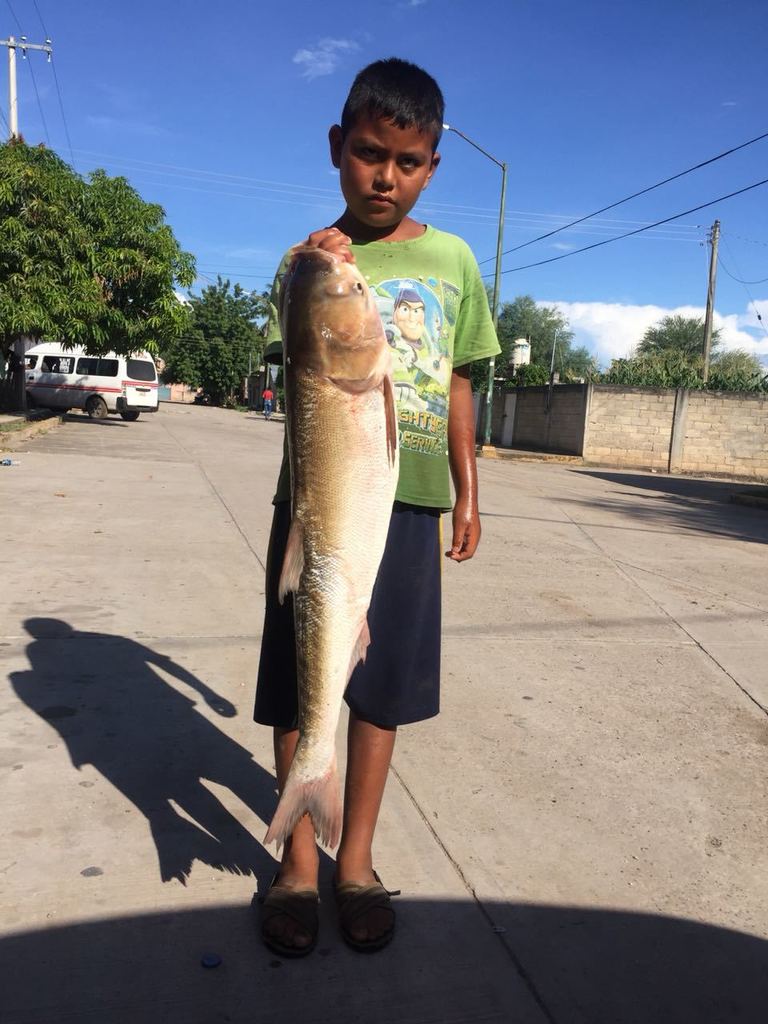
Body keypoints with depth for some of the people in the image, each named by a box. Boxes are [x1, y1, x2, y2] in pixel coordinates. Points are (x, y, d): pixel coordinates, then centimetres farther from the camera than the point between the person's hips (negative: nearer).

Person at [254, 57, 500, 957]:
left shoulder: (452, 260, 9)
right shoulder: (310, 258, 1)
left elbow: (455, 384, 13)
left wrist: (466, 490, 13)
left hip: (410, 501, 2)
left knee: (382, 684, 9)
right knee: (297, 681, 5)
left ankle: (356, 859, 28)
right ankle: (298, 860, 25)